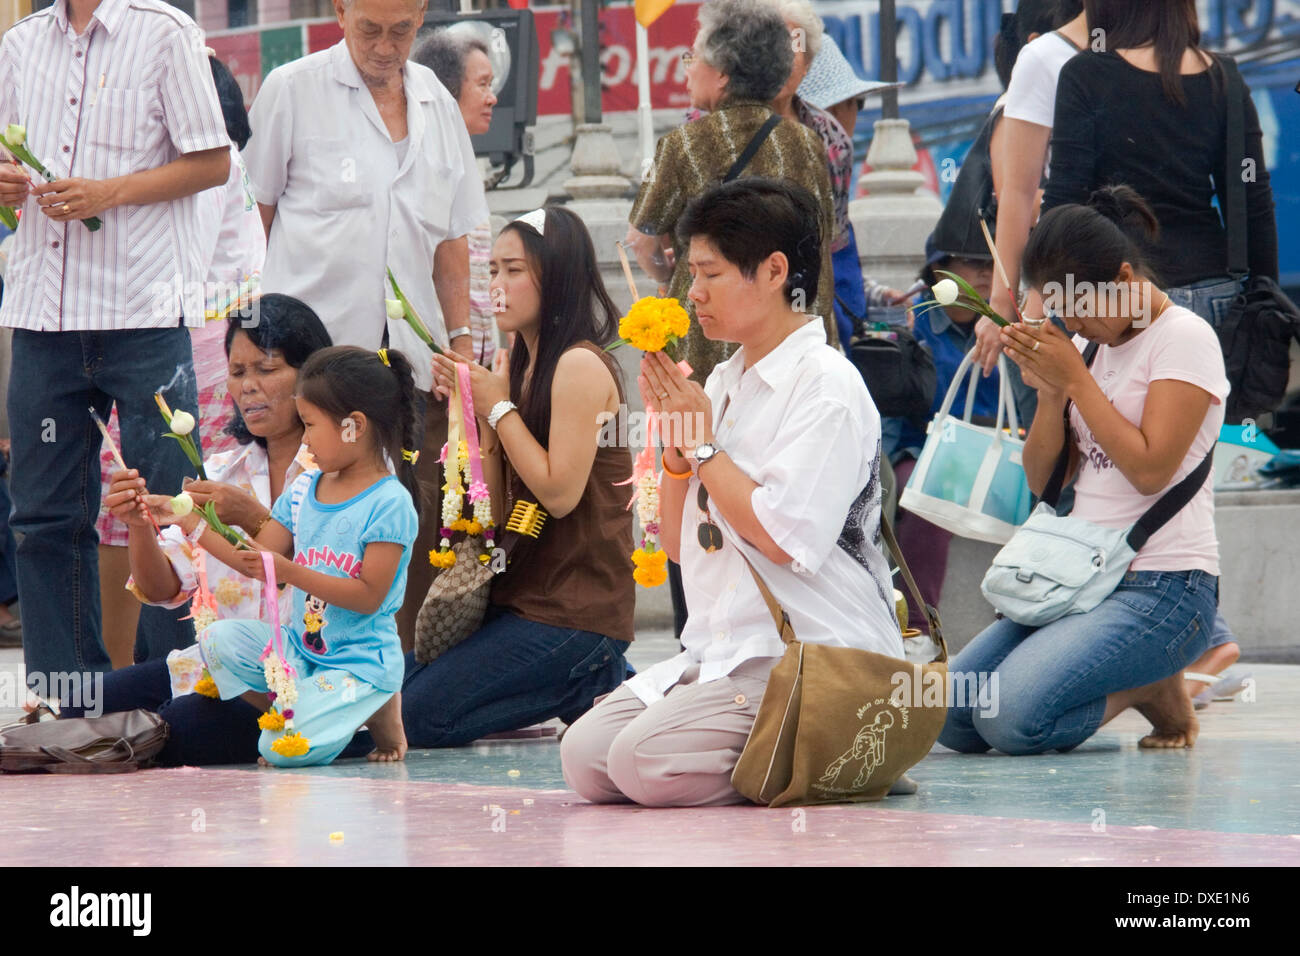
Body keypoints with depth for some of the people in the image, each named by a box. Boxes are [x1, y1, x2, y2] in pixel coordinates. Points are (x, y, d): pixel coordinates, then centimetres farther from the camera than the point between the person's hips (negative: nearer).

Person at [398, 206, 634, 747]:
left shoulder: (580, 366, -14)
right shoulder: (521, 366, 14)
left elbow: (560, 493, -21)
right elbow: (494, 497, 11)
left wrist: (498, 406, -13)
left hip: (575, 608, -10)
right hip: (524, 591, 10)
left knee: (418, 717, -16)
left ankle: (597, 691, -3)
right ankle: (583, 686, 8)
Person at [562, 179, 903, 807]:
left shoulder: (826, 387, -9)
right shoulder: (723, 383, 16)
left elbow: (783, 538, -20)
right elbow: (678, 545, 18)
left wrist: (703, 444, -10)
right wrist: (674, 443, 2)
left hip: (815, 652, -8)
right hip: (722, 650, 9)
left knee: (645, 762, -25)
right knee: (584, 757, -9)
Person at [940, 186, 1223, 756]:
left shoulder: (1184, 339, -5)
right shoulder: (1086, 344, 16)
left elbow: (1150, 469, -16)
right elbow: (1043, 482, 13)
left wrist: (1075, 378, -13)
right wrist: (1049, 392, -3)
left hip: (1162, 586, -8)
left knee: (1014, 718, -26)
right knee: (950, 719, -11)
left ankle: (1151, 690, 1)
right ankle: (1124, 686, 8)